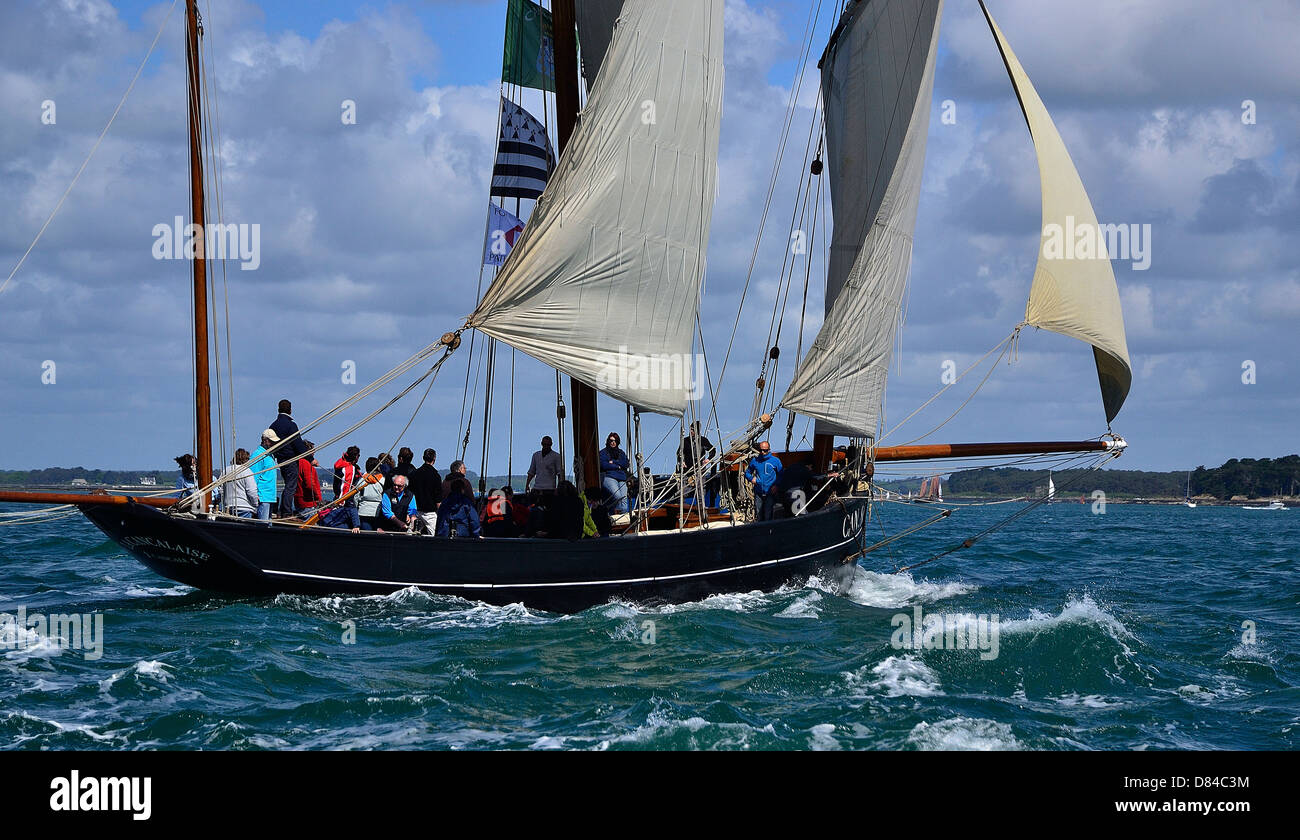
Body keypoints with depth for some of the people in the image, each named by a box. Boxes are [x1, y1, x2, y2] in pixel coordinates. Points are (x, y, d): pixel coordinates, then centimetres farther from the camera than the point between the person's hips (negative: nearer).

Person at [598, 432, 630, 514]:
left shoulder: (621, 453, 26)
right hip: (608, 477, -4)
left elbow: (627, 464, 10)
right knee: (617, 496, -30)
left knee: (624, 499, -17)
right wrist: (618, 466, 1)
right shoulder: (603, 452, 14)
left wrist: (614, 462, -1)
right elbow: (603, 465, -3)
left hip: (621, 479, 4)